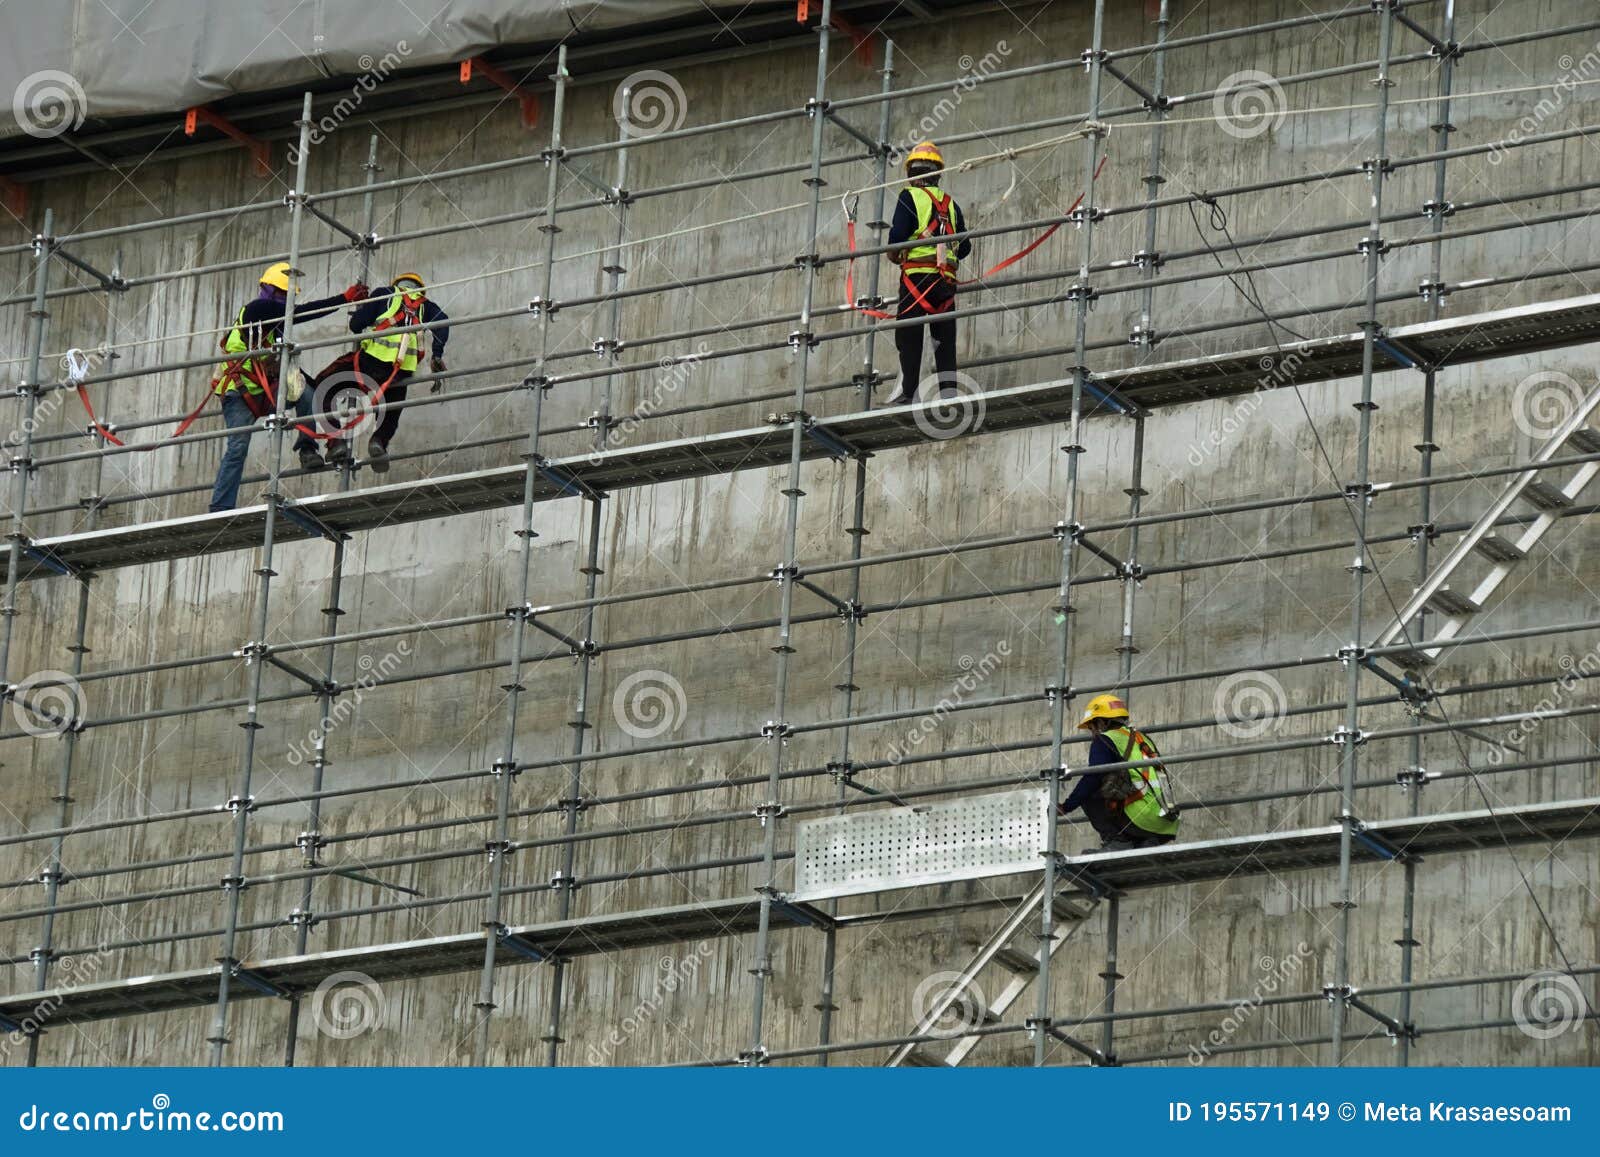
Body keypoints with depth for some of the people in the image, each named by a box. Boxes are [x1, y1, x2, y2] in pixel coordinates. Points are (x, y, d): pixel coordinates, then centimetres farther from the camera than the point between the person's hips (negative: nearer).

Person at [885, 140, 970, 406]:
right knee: (944, 338, 5)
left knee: (908, 336, -6)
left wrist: (894, 254, 11)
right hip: (947, 278, 5)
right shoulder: (950, 203, 17)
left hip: (917, 274, -5)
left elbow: (898, 235, -9)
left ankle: (908, 391, -16)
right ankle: (948, 390, -4)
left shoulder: (910, 196, 1)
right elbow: (965, 247, 15)